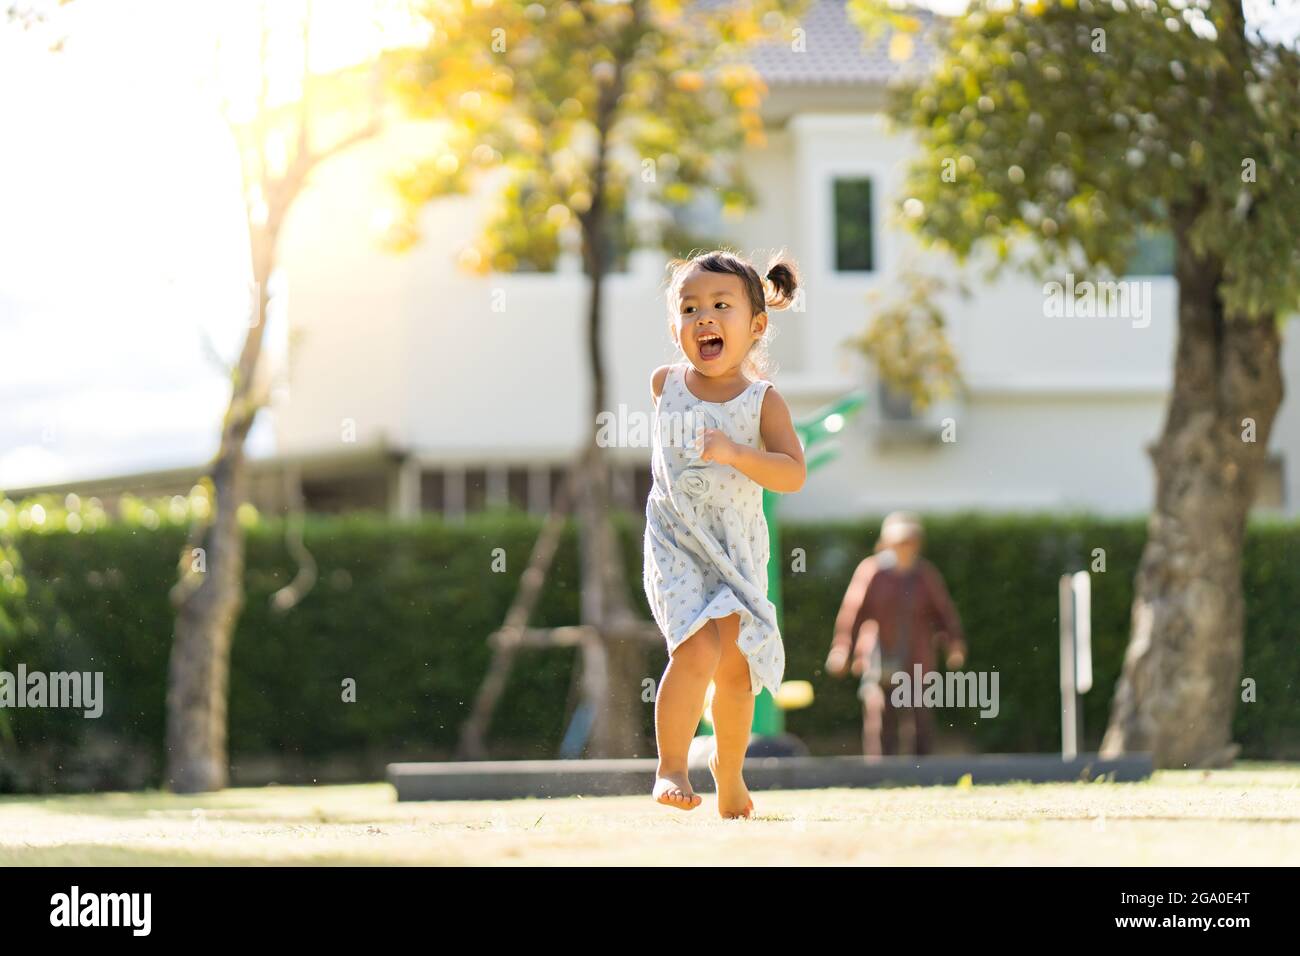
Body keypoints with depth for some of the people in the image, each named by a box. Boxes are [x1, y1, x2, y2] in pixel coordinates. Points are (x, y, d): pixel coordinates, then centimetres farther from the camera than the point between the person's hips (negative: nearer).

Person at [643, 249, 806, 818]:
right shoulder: (665, 384, -2)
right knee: (697, 650, -23)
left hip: (739, 551, 1)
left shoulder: (763, 401, -9)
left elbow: (794, 476, -20)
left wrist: (735, 452, -32)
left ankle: (729, 770, 33)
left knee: (735, 672, 8)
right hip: (676, 546, -1)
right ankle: (670, 766, -10)